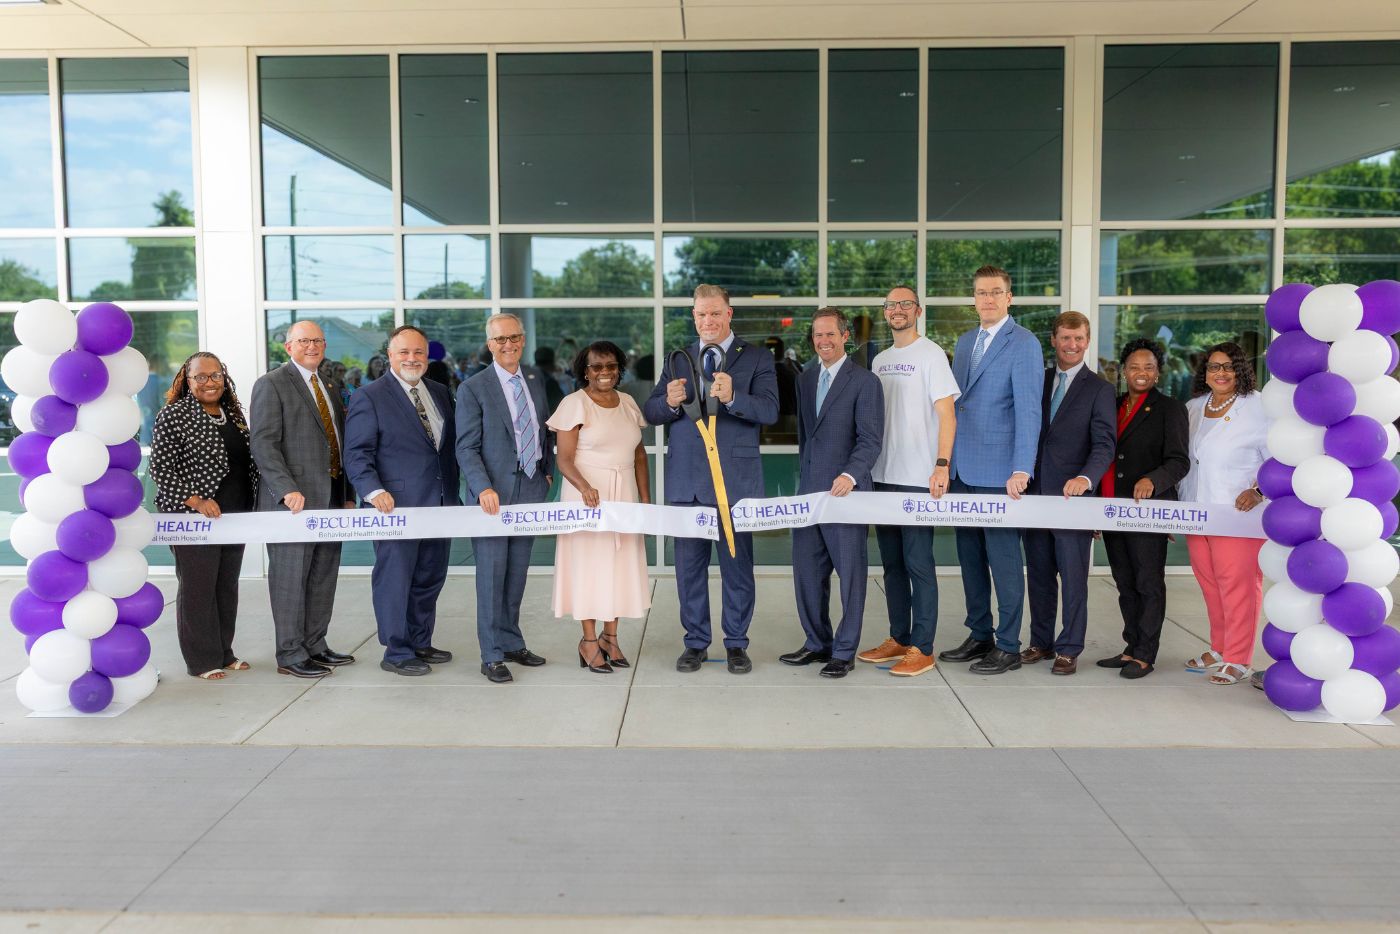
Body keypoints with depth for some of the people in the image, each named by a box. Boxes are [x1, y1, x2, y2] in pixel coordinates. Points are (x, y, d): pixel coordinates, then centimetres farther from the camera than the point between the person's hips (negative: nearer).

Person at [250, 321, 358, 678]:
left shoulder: (328, 390, 19)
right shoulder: (271, 384, -4)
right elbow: (263, 443, -12)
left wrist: (348, 495, 14)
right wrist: (287, 489, -22)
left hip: (330, 500, 7)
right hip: (294, 500, -7)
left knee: (324, 577, 11)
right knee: (290, 578, 0)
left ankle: (315, 646, 21)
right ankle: (290, 655, 8)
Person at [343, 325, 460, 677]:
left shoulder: (440, 392, 14)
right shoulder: (369, 397, -5)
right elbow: (357, 454, -10)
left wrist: (452, 495, 13)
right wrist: (374, 491, -25)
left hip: (439, 503, 6)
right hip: (397, 506, -6)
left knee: (430, 579, 14)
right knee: (395, 580, 1)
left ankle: (421, 644, 28)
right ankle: (397, 653, 12)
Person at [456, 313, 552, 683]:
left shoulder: (536, 380, 10)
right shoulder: (473, 388, -5)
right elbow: (467, 447, -9)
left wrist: (548, 470, 14)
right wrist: (484, 488, -20)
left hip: (530, 489, 5)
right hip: (493, 493, -5)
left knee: (517, 574, 12)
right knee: (491, 575, -1)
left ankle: (512, 643, 24)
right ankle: (492, 655, 8)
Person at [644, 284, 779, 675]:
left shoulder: (756, 358, 2)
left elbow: (769, 410, -12)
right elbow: (650, 412, 7)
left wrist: (732, 398, -30)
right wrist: (669, 403, -16)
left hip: (736, 478, -3)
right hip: (686, 479, 3)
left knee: (738, 565, 6)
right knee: (689, 565, 9)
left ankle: (736, 643, 20)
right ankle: (695, 642, 23)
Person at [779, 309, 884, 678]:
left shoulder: (864, 382, -5)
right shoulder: (805, 381, 16)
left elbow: (870, 439, -12)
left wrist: (850, 475, -26)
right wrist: (803, 478, 17)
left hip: (846, 492, -6)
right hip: (809, 492, 6)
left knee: (850, 574, 3)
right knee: (807, 571, 10)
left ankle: (844, 651, 14)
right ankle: (817, 643, 25)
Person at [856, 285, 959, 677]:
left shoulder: (931, 355, -5)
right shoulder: (880, 360, 15)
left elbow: (947, 414, -10)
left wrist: (941, 465, -20)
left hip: (918, 479, -7)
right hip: (883, 477, 7)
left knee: (918, 564, -4)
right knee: (891, 563, 13)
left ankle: (921, 649, 3)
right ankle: (898, 638, 23)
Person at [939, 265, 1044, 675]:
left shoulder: (1023, 344, -8)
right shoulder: (965, 342, 15)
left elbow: (1028, 409, -15)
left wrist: (1021, 470, -23)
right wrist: (949, 461, 13)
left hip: (999, 471, -7)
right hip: (963, 470, 7)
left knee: (1003, 560, 0)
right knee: (970, 557, 13)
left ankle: (1009, 647, 11)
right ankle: (980, 636, 25)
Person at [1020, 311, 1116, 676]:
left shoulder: (1099, 389, -1)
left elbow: (1104, 444, -10)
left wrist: (1086, 478, -28)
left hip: (1072, 495, -4)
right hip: (1035, 492, 4)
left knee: (1073, 578, 2)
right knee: (1039, 575, 13)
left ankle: (1069, 649, 13)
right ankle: (1041, 642, 25)